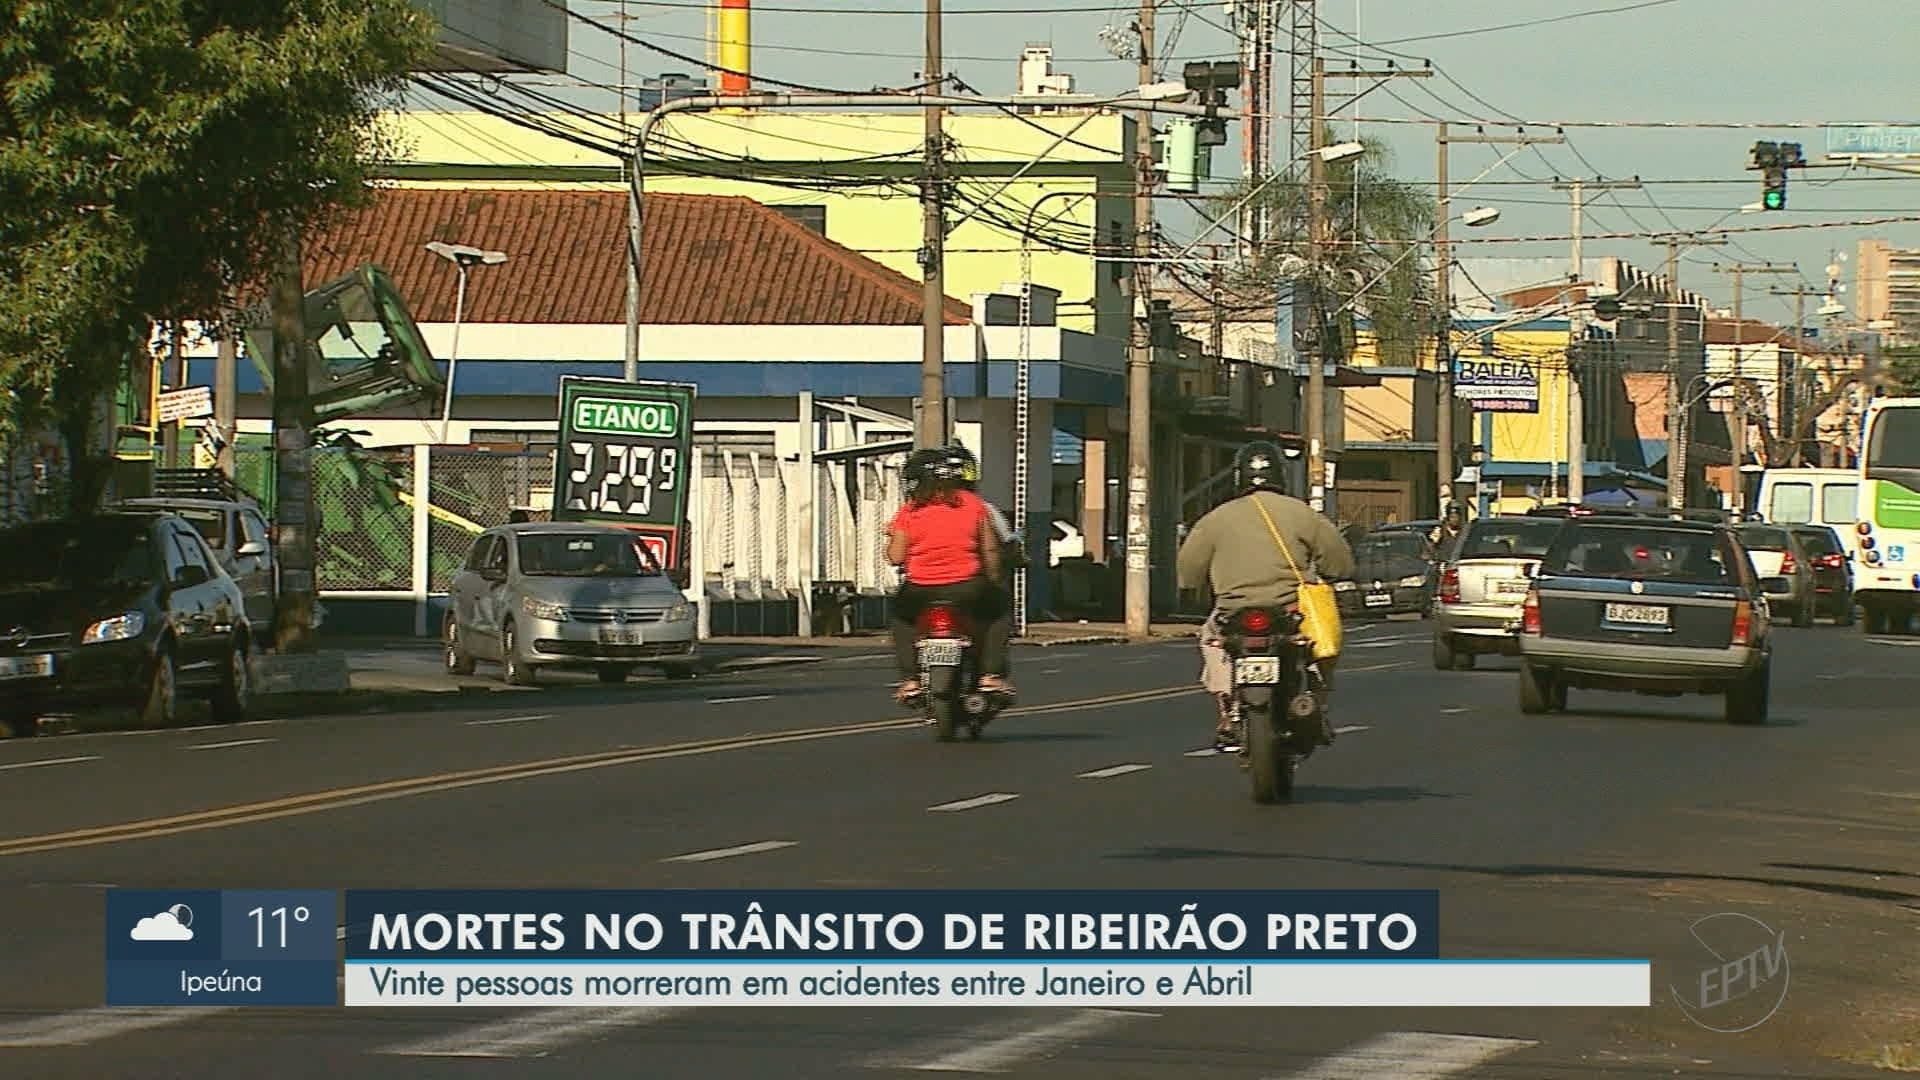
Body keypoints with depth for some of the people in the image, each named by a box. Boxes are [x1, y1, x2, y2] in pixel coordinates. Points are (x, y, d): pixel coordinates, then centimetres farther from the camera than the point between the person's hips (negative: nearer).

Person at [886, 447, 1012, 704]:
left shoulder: (909, 512, -1)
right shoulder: (972, 503, 2)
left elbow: (896, 557, -3)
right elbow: (990, 550, 3)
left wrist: (891, 537, 18)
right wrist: (993, 578, 19)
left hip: (921, 591, 0)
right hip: (967, 588, 0)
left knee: (901, 616, 31)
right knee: (996, 611, 27)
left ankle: (910, 679, 17)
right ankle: (991, 675, 11)